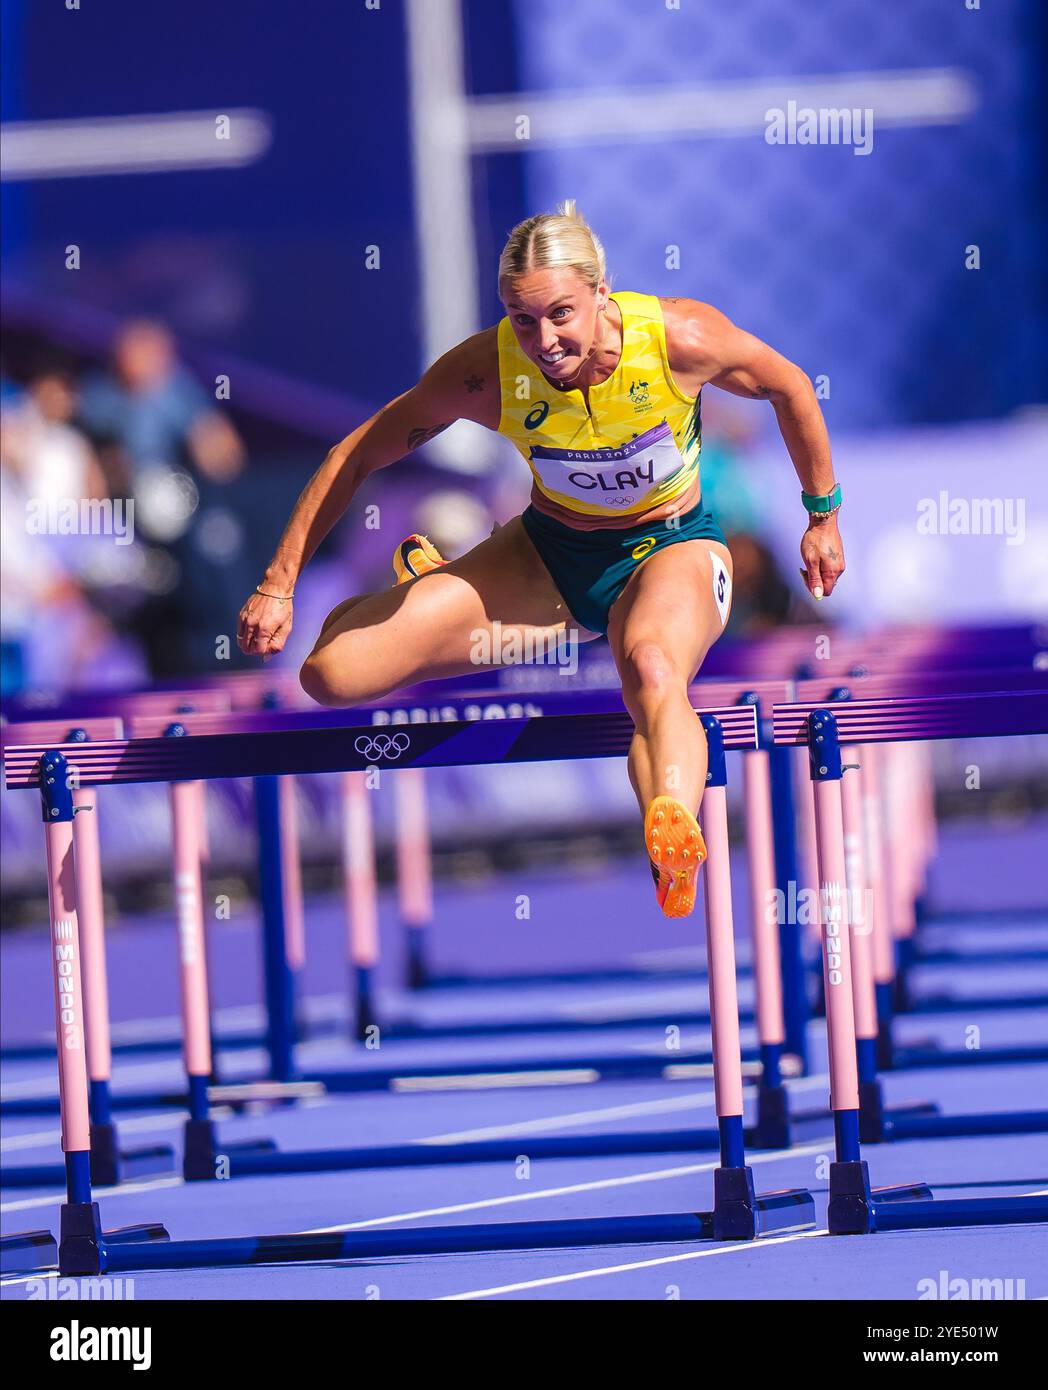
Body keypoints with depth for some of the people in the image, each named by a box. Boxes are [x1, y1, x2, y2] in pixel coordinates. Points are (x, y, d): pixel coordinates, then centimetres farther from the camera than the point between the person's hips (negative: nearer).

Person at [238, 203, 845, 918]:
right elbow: (356, 456, -9)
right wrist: (278, 588, -9)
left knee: (652, 667, -41)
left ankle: (677, 864, -70)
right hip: (550, 555, 2)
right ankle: (425, 584, 25)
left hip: (672, 547, -2)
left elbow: (788, 387, -4)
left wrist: (824, 517, 6)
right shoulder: (486, 371, -22)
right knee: (332, 672, -12)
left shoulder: (680, 339, -25)